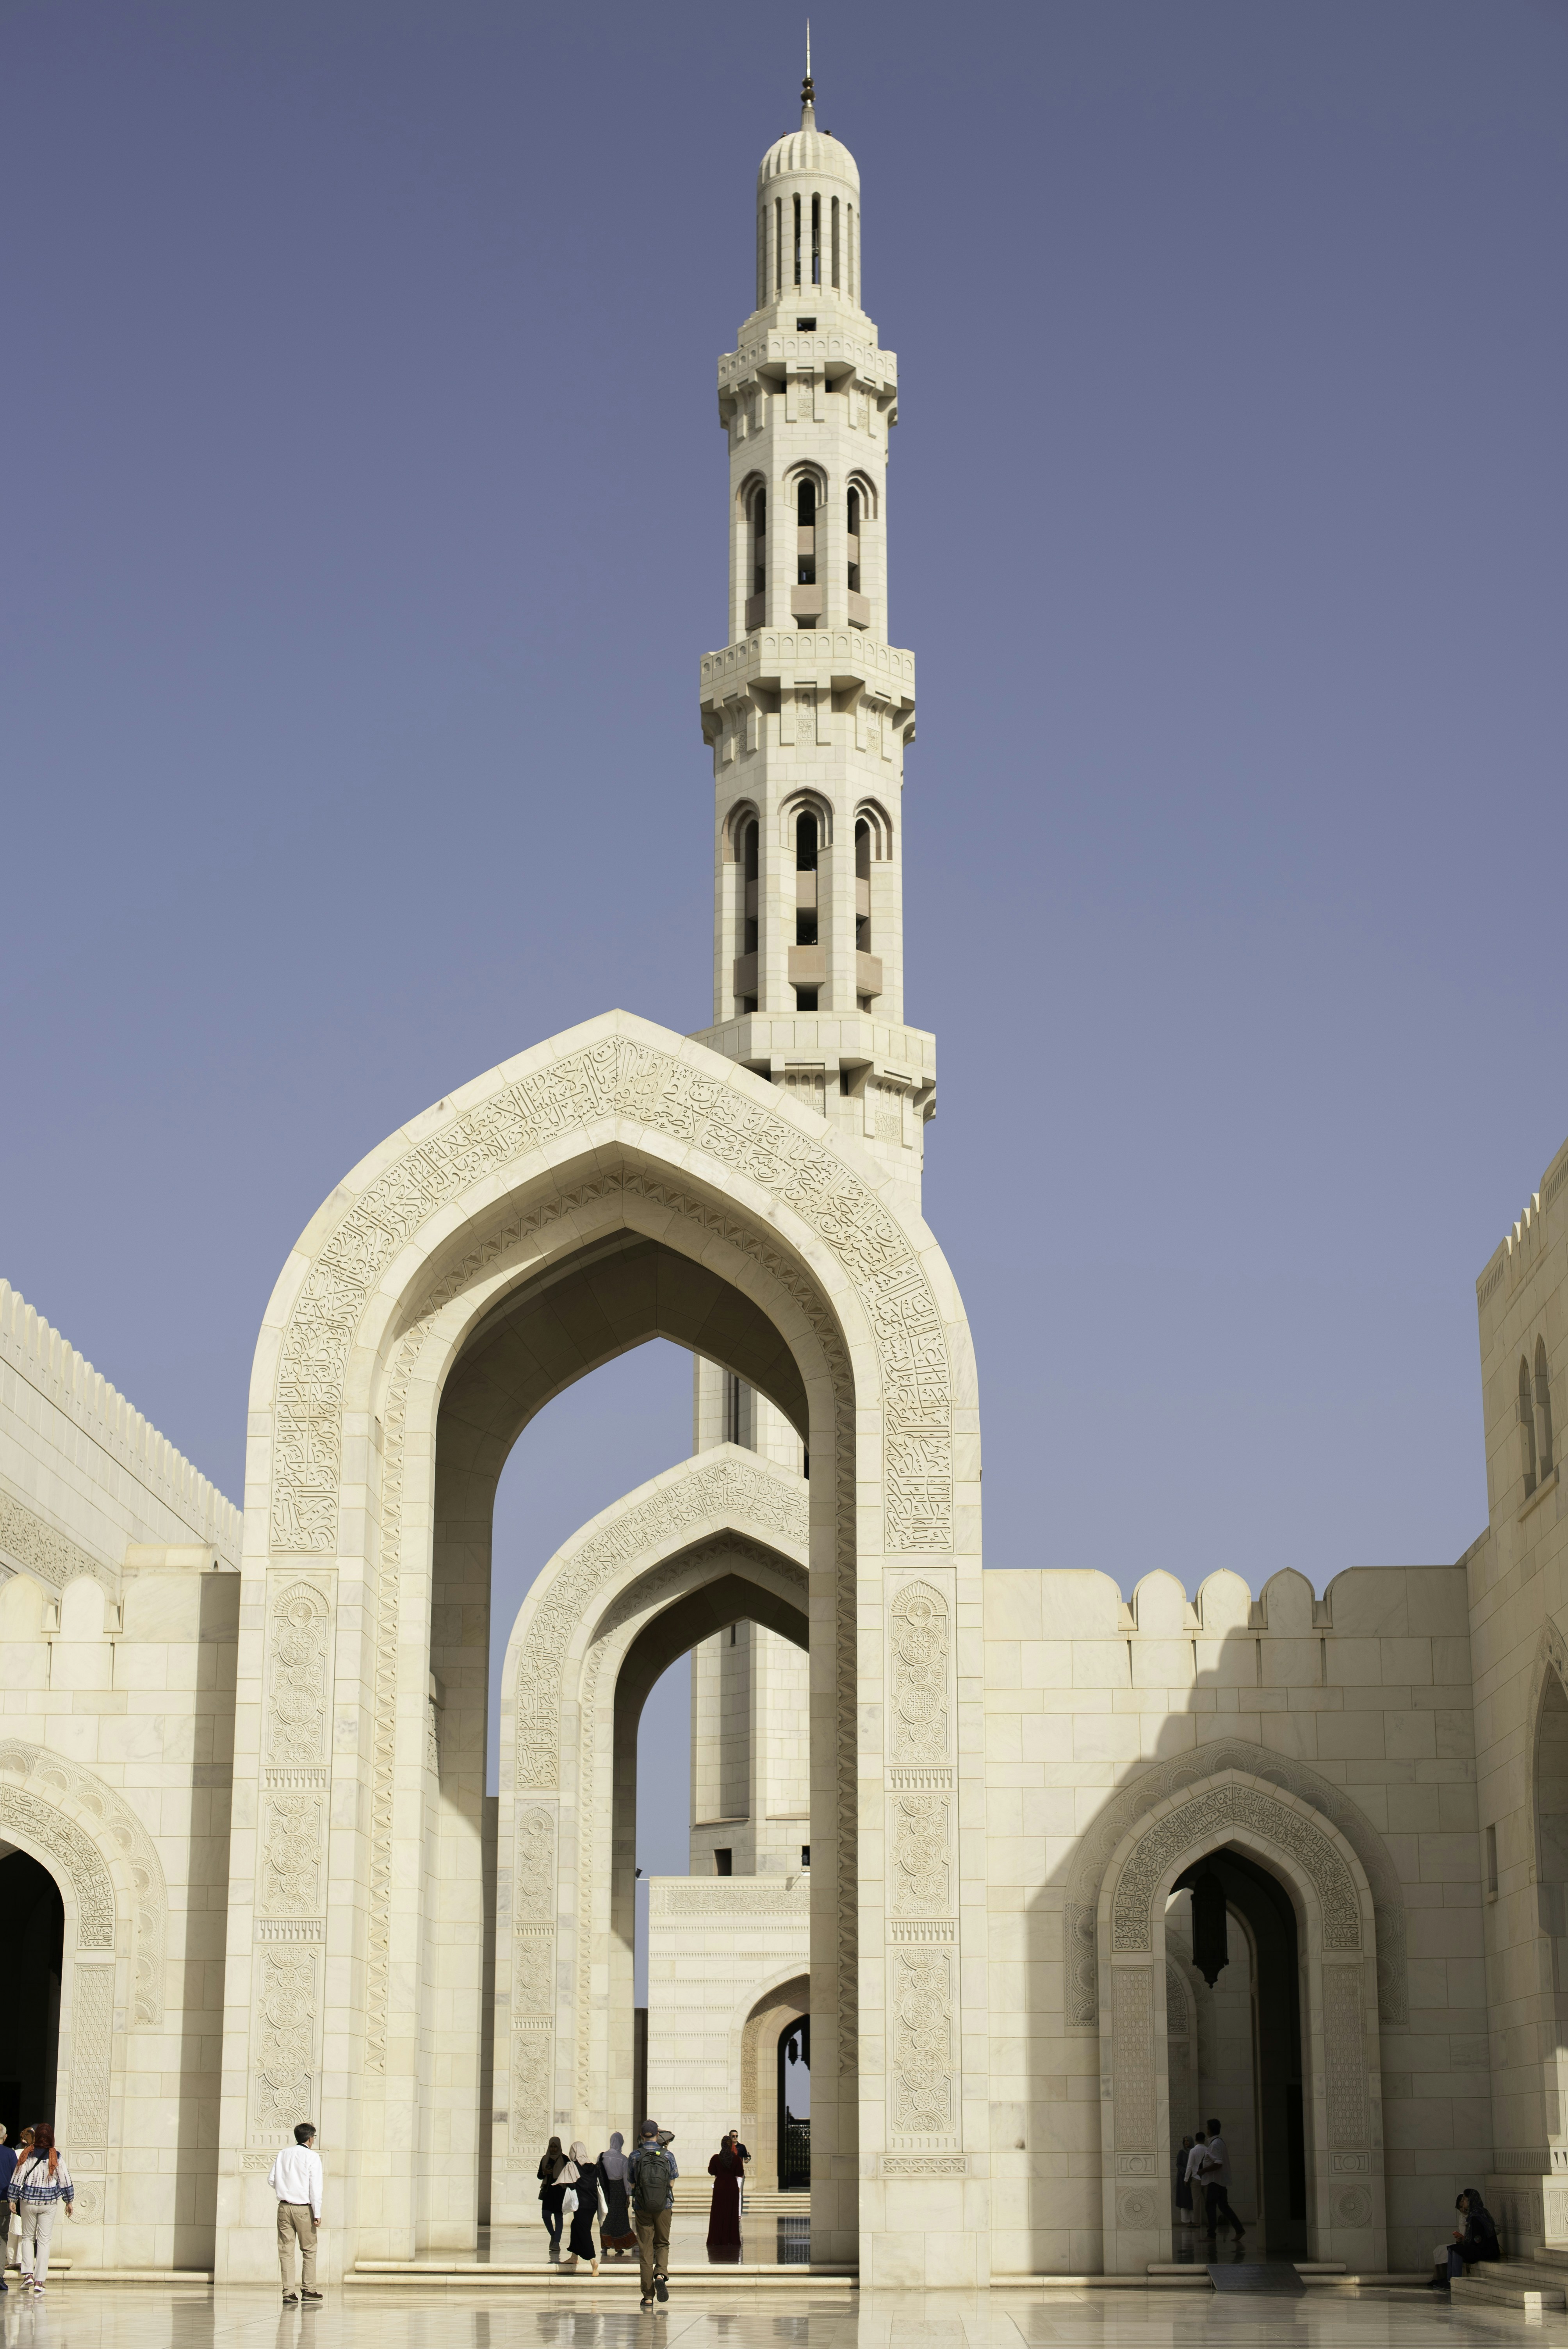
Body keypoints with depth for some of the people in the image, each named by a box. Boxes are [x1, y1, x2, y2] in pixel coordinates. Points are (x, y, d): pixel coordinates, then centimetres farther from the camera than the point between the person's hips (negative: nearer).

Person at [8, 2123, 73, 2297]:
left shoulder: (28, 2155, -6)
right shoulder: (55, 2157, -4)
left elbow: (17, 2177, -4)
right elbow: (65, 2180, 1)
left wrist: (13, 2199, 5)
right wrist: (69, 2201, 13)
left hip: (28, 2200, 0)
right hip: (50, 2203, 0)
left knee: (28, 2237, 16)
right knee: (44, 2241, 4)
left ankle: (28, 2274, 0)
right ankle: (39, 2282, -1)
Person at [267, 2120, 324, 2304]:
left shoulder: (283, 2154, 6)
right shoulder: (312, 2157, -7)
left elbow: (271, 2179, 8)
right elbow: (316, 2187, -11)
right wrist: (317, 2214, -8)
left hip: (284, 2207, 4)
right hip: (303, 2209, -4)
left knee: (286, 2251, 5)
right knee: (309, 2250, 10)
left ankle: (289, 2293, 1)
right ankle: (308, 2290, 12)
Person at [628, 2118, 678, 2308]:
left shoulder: (636, 2157, -4)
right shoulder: (668, 2156, -4)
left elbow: (632, 2184, 4)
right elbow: (672, 2184, 4)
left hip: (642, 2208, 0)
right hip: (664, 2207, 0)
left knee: (645, 2250, 5)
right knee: (663, 2244, 16)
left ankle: (648, 2296, 4)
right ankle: (661, 2275, -14)